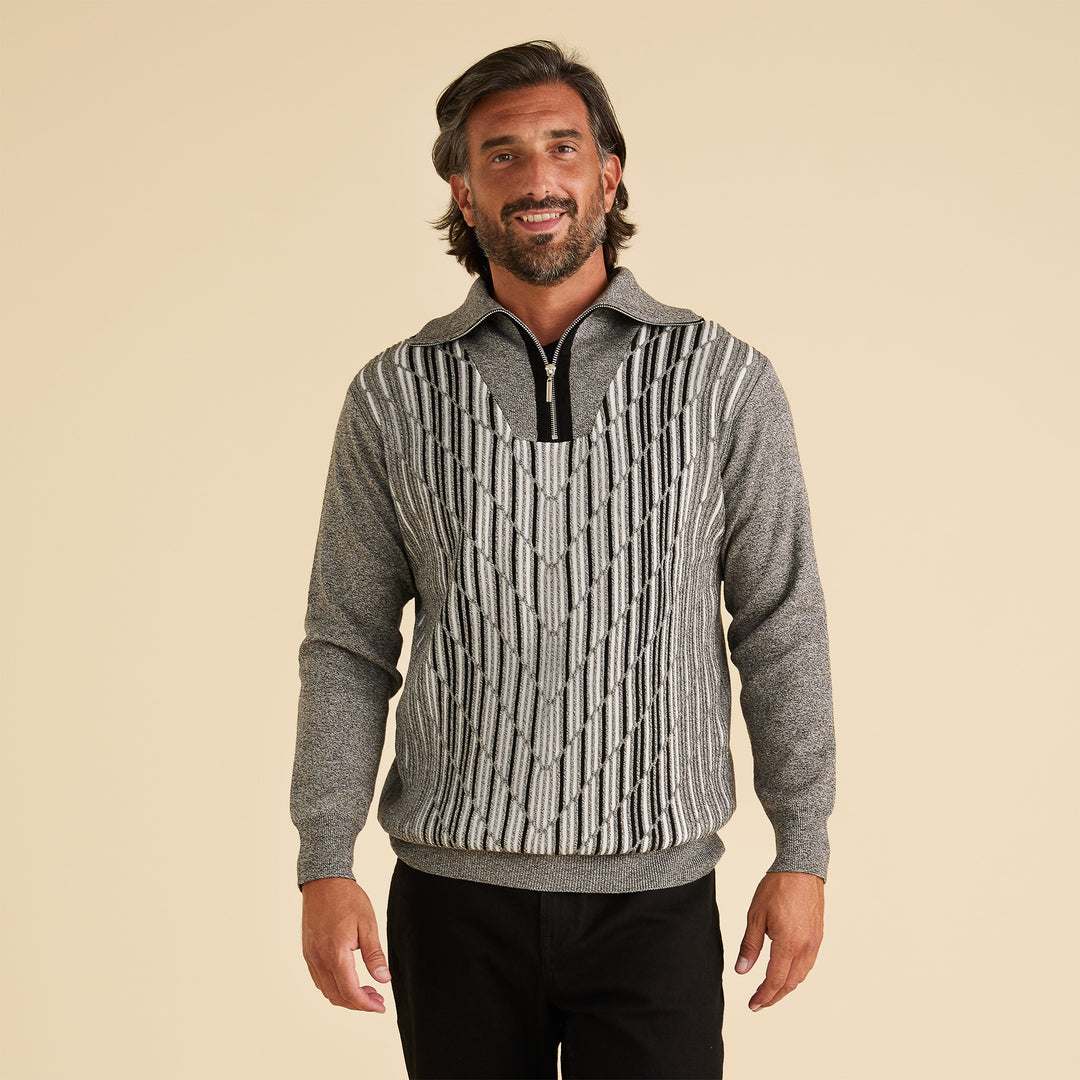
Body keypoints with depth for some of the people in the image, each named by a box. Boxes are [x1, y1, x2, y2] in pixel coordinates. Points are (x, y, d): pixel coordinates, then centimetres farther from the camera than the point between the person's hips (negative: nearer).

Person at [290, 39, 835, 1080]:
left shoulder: (723, 381, -1)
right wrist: (324, 866, -3)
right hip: (455, 893, 1)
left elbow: (780, 628, 3)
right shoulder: (395, 396, 2)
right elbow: (349, 645, 4)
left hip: (654, 893, -1)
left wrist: (802, 852, 1)